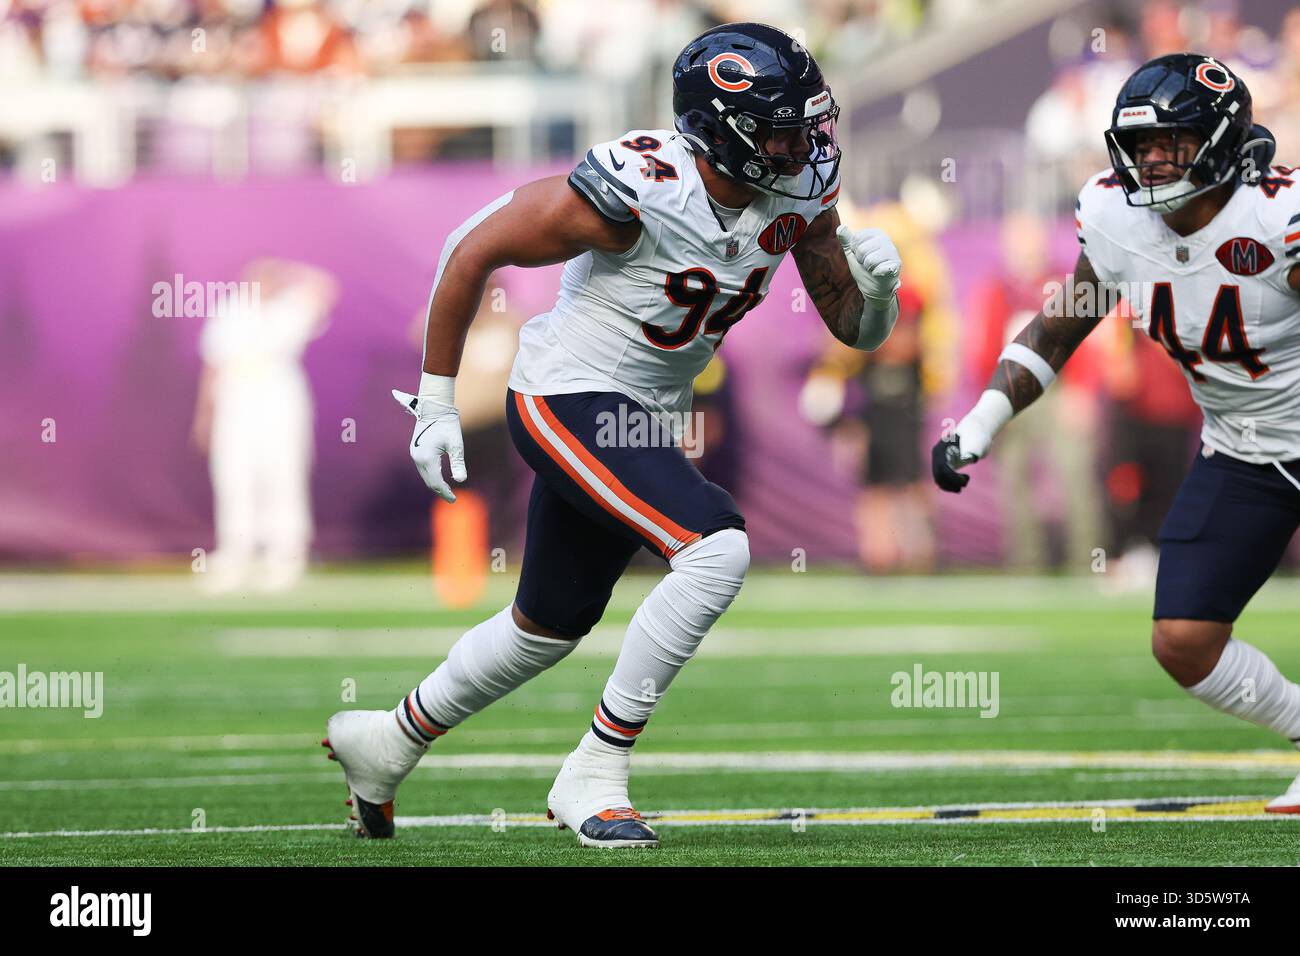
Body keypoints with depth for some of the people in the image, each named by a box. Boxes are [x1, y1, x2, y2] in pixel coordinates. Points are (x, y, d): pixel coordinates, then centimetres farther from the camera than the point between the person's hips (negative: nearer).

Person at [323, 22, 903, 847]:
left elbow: (855, 329, 4)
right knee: (718, 551, -25)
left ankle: (387, 742, 44)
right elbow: (477, 251, -16)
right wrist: (436, 402, -11)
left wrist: (874, 282, -21)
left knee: (550, 629, 21)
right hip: (568, 403, -8)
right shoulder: (638, 191, -27)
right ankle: (595, 775, -14)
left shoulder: (798, 195, -8)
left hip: (643, 421, 8)